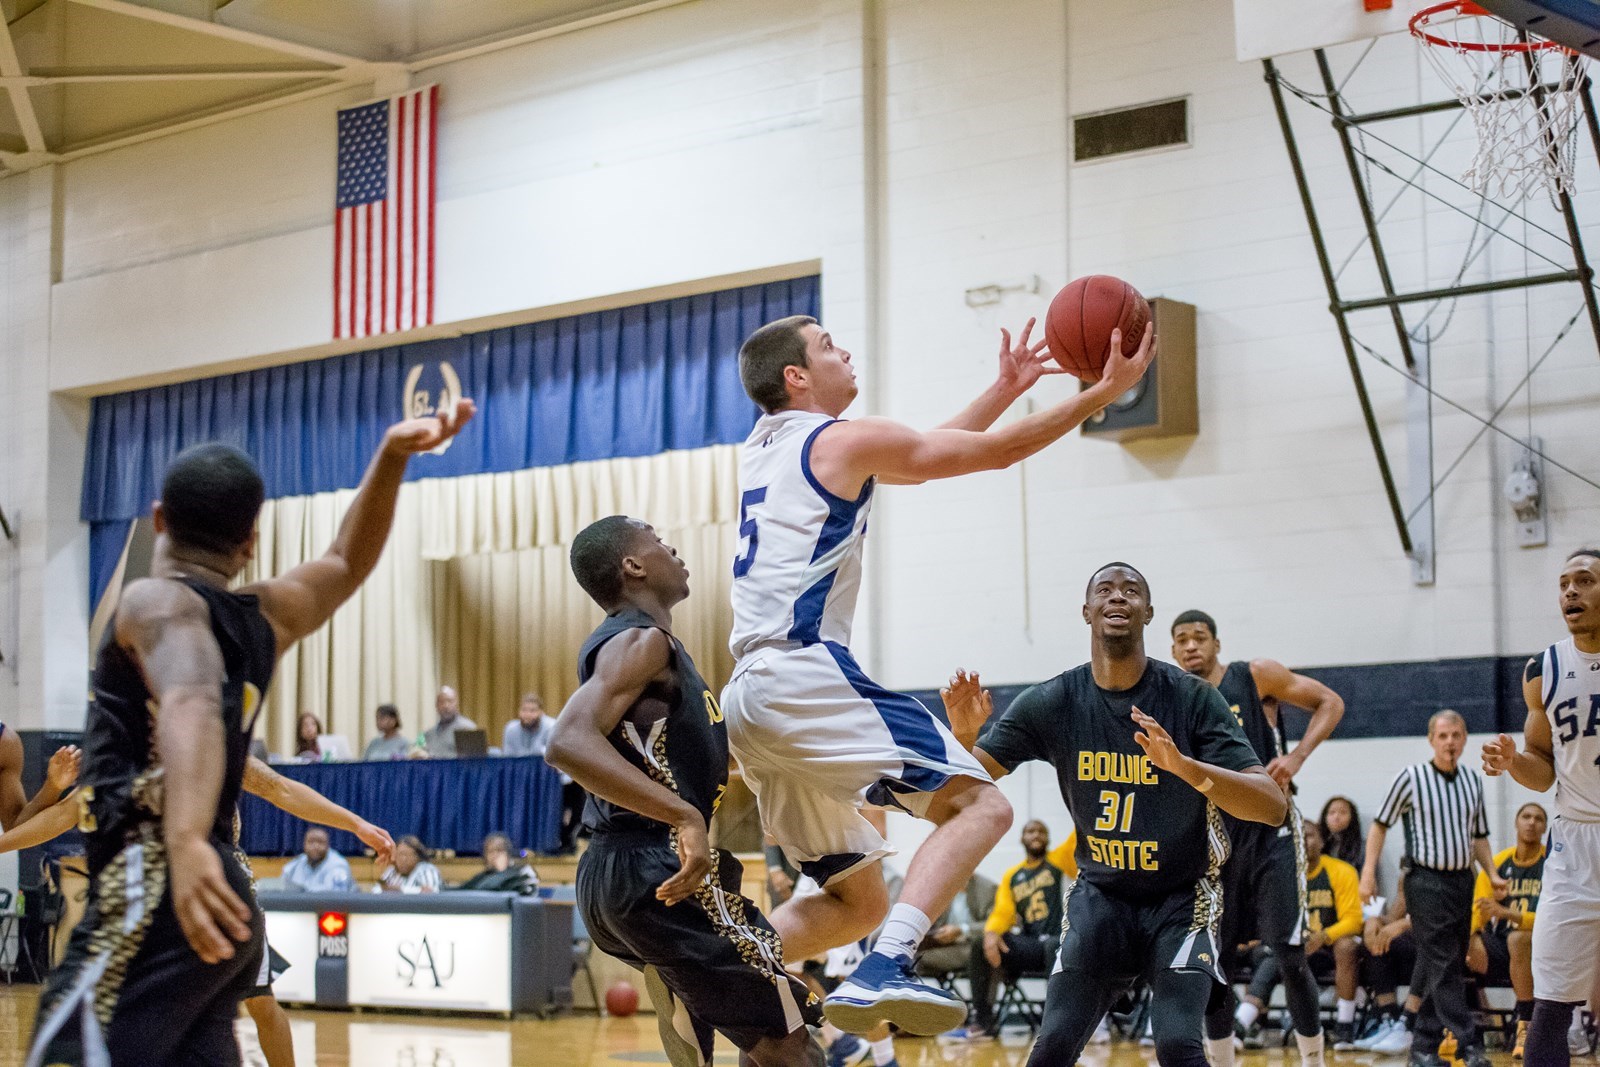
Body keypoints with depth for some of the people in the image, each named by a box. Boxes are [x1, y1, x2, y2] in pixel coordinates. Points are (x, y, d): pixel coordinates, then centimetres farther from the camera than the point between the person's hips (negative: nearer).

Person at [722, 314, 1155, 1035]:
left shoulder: (759, 450, 25)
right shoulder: (844, 440, 0)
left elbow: (916, 459, 36)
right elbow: (996, 452, 5)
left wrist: (1004, 391, 37)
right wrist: (1103, 392, 14)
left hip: (747, 698, 9)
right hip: (805, 672, -9)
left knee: (858, 900, 14)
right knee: (980, 804, -11)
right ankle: (884, 970, -29)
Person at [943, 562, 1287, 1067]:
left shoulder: (1193, 699, -17)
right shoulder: (1053, 702, -9)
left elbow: (1273, 807, -24)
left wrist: (1183, 765, -41)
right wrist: (963, 734, -31)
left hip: (1183, 897, -2)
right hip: (1100, 894, 2)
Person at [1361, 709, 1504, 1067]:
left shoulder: (1474, 781, 10)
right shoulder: (1411, 778, -5)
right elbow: (1381, 824, 0)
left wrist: (1492, 874, 6)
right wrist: (1368, 873, -7)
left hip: (1462, 880, 6)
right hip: (1427, 881, -6)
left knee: (1448, 967, 7)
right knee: (1444, 966, -10)